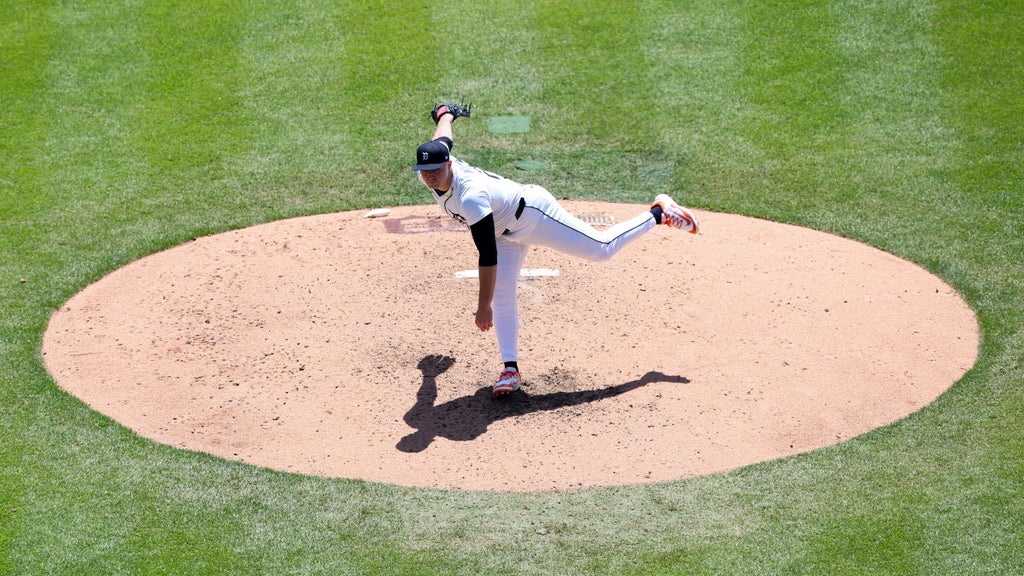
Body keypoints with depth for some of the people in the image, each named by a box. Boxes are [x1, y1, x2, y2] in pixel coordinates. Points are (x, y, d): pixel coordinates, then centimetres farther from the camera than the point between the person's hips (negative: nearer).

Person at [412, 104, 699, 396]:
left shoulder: (471, 196, -42)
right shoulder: (433, 169, -18)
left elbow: (488, 255, -40)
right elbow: (444, 135, 7)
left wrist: (483, 306, -37)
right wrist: (446, 113, 32)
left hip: (533, 213, -8)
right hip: (507, 233, 8)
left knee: (602, 248, 3)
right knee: (502, 297, 2)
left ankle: (659, 213, 21)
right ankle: (511, 368, 9)